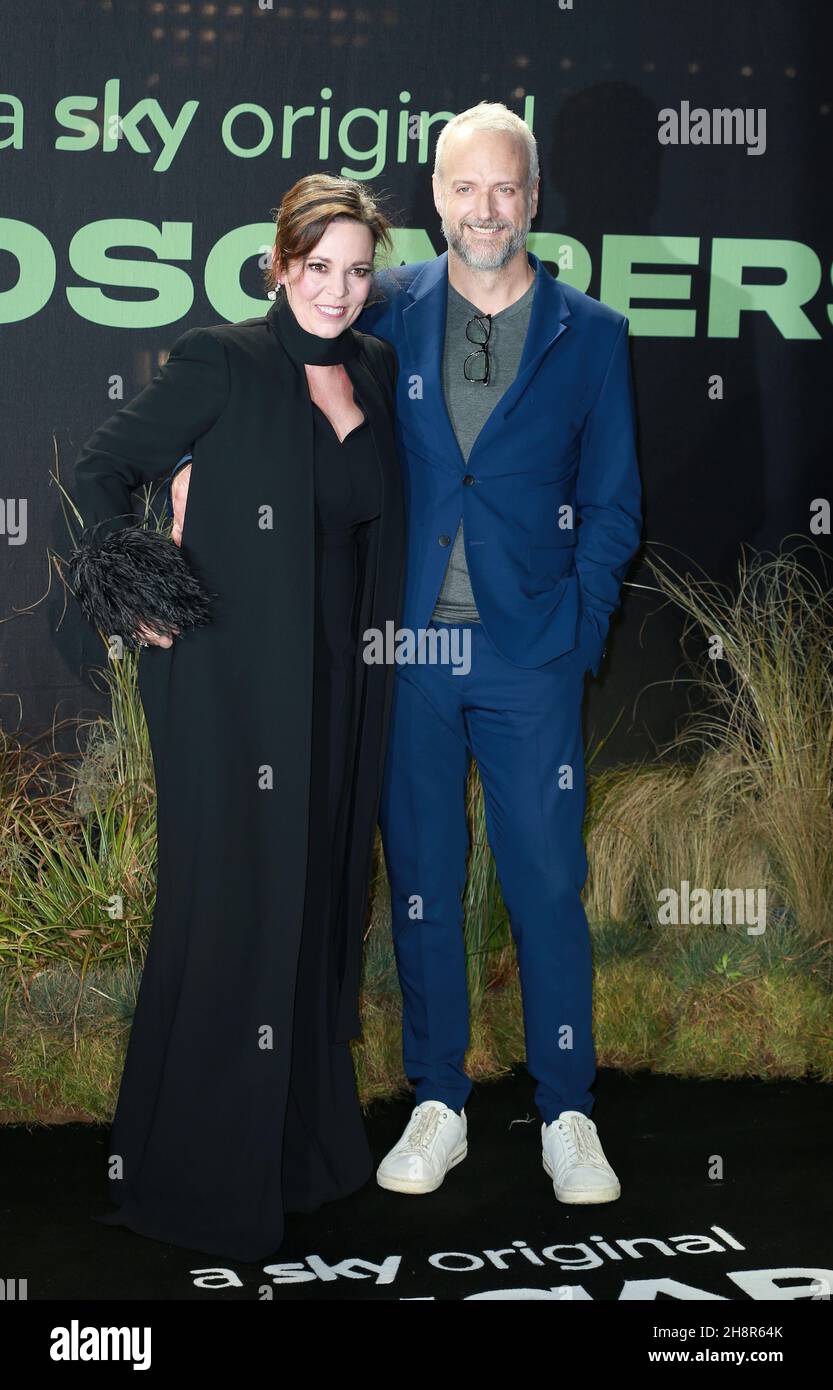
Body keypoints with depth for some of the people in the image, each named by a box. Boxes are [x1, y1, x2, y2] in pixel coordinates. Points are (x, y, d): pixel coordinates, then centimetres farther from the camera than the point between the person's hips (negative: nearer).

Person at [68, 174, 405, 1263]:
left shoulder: (378, 373, 10)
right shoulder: (221, 362, -7)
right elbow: (102, 469, -3)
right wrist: (137, 602, -11)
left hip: (336, 682, 6)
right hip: (230, 680, -6)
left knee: (317, 901, 13)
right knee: (229, 906, -2)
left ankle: (303, 1143, 29)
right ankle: (194, 1173, 12)